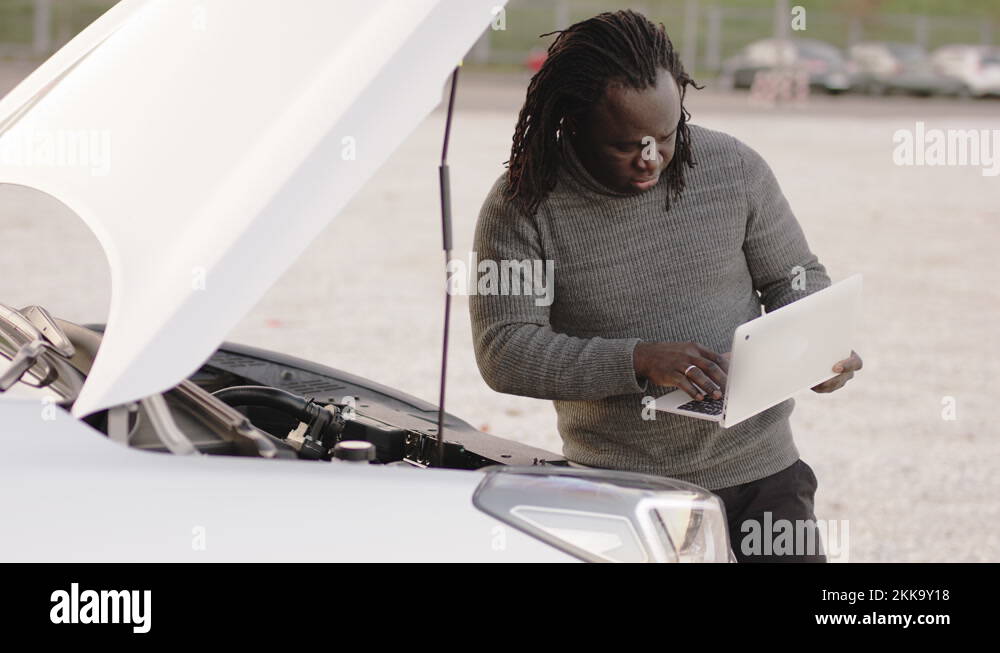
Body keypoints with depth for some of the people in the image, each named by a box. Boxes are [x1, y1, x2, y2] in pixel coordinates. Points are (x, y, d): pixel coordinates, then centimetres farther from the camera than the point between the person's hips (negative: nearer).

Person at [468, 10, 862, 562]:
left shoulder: (734, 168, -1)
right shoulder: (523, 206, -9)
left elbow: (797, 279, 10)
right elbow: (503, 351, -15)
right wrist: (640, 361, -25)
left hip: (760, 473, 2)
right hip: (620, 493, -2)